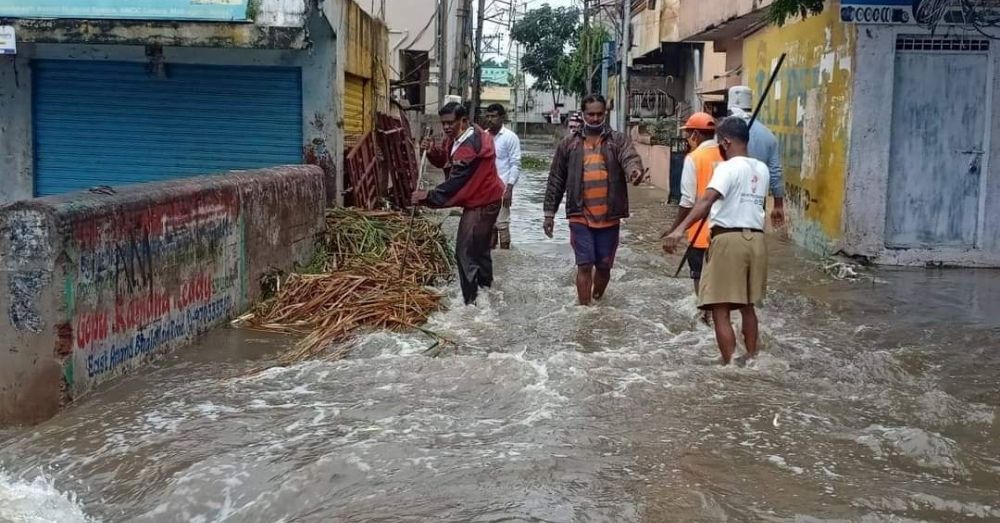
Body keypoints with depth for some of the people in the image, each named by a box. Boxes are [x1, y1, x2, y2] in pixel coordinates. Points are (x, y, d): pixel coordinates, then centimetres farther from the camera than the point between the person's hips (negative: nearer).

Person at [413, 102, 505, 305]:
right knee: (479, 248, 24)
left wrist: (429, 196, -24)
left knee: (466, 252, -11)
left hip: (482, 203, -11)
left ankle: (471, 302, -7)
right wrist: (432, 151, -9)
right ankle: (486, 288, 41)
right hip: (481, 200, 11)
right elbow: (444, 160, 13)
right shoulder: (457, 137, 5)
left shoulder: (470, 145, -27)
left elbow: (456, 181, -27)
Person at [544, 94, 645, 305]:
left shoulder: (618, 141, 3)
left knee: (604, 266, 11)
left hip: (609, 217, 1)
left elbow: (630, 158, -19)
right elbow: (556, 181, 9)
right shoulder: (569, 144, 5)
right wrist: (549, 213, 6)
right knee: (584, 265, -4)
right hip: (580, 216, -1)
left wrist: (634, 170, -43)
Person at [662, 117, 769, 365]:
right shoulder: (762, 169, 12)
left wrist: (680, 228, -34)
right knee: (747, 305, 22)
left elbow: (707, 199, -26)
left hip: (729, 239, -7)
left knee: (720, 309, -2)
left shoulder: (728, 168, -11)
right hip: (756, 239, 8)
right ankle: (751, 359, 33)